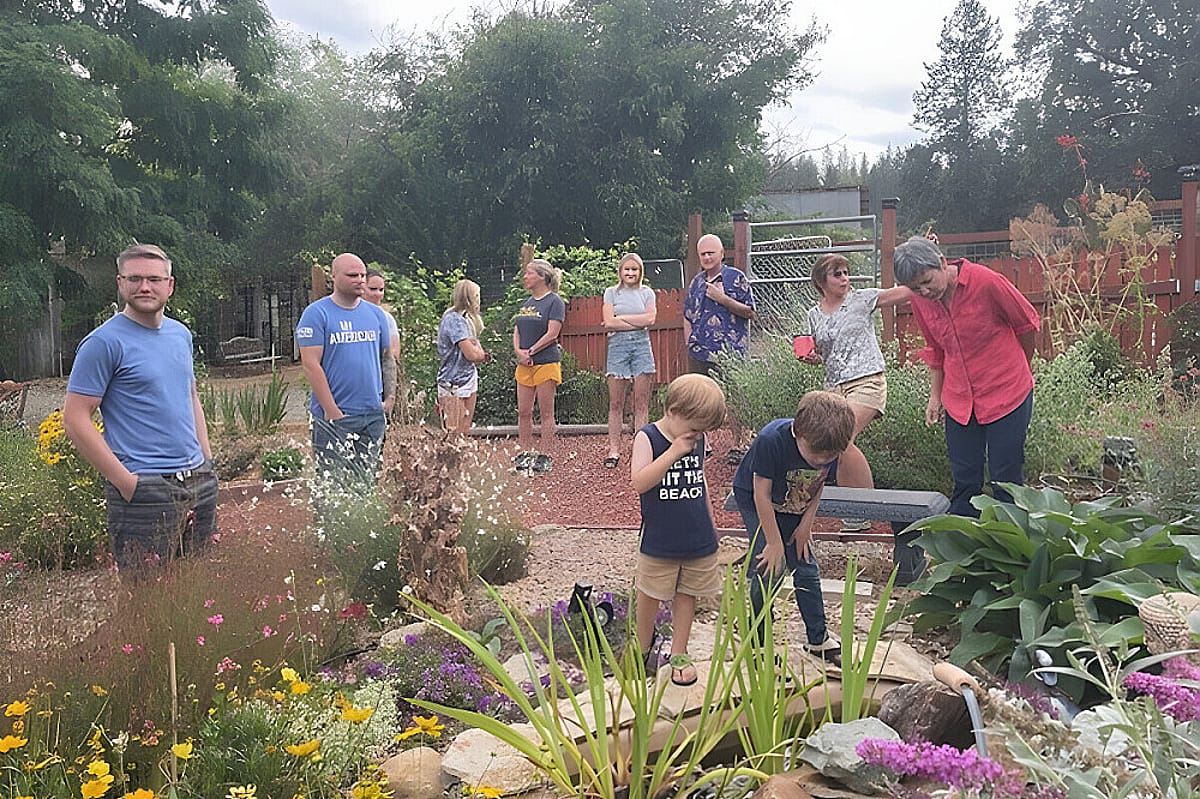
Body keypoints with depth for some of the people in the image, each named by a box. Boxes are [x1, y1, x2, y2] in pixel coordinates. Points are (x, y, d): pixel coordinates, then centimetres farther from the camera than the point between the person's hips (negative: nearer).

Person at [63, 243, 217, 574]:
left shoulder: (181, 334, 12)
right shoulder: (104, 342, -9)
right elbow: (75, 419, -12)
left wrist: (207, 461, 13)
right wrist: (124, 480, -15)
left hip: (200, 481, 7)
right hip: (144, 488, -7)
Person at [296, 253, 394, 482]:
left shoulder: (376, 314, 12)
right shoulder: (316, 314, -5)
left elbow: (387, 360, 18)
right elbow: (310, 365, -11)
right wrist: (331, 411, -14)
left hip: (373, 414, 5)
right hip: (333, 417, -5)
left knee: (367, 483, 12)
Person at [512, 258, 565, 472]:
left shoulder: (554, 302, -5)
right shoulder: (526, 303, 17)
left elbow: (552, 334, -13)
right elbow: (517, 332, 14)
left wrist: (530, 352, -13)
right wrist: (519, 352, -4)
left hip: (546, 363, -7)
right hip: (524, 365, 7)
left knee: (546, 412, -1)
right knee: (523, 412, 6)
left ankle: (546, 457, 4)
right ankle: (525, 454, 14)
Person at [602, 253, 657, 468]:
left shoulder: (647, 292, 12)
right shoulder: (611, 292, 8)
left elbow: (650, 318, -4)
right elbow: (609, 323, -4)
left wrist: (621, 318, -5)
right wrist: (638, 322, -6)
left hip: (641, 346, 1)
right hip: (618, 346, -1)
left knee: (641, 403, 1)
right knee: (616, 403, 0)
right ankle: (614, 449, 3)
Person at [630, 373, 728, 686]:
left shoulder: (696, 440, 1)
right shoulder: (647, 437, -14)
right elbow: (639, 482, -28)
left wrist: (710, 522, 22)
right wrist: (674, 452, -30)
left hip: (698, 540, 4)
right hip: (659, 542, -4)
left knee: (686, 595, 13)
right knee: (650, 596, 11)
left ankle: (679, 654, 28)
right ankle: (643, 645, 35)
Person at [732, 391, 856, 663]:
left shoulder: (829, 447, -23)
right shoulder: (771, 440, -38)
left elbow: (818, 487, -2)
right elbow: (762, 493, -28)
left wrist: (805, 525, -7)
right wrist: (775, 542, -21)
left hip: (793, 508, 5)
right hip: (753, 500, -4)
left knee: (806, 568, 5)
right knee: (768, 568, -12)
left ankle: (818, 639, 19)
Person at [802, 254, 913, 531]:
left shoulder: (862, 299, 1)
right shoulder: (815, 315, 14)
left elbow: (908, 291, -1)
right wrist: (812, 358, 2)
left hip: (866, 382, -5)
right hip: (834, 387, 6)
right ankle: (853, 514, 12)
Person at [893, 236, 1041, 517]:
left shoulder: (986, 282, -17)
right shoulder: (920, 301, -1)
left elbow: (1028, 325, -2)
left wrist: (1016, 370, 12)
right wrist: (935, 396, 13)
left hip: (1006, 395, -4)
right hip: (959, 400, 4)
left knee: (1005, 482, 1)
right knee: (964, 482, 7)